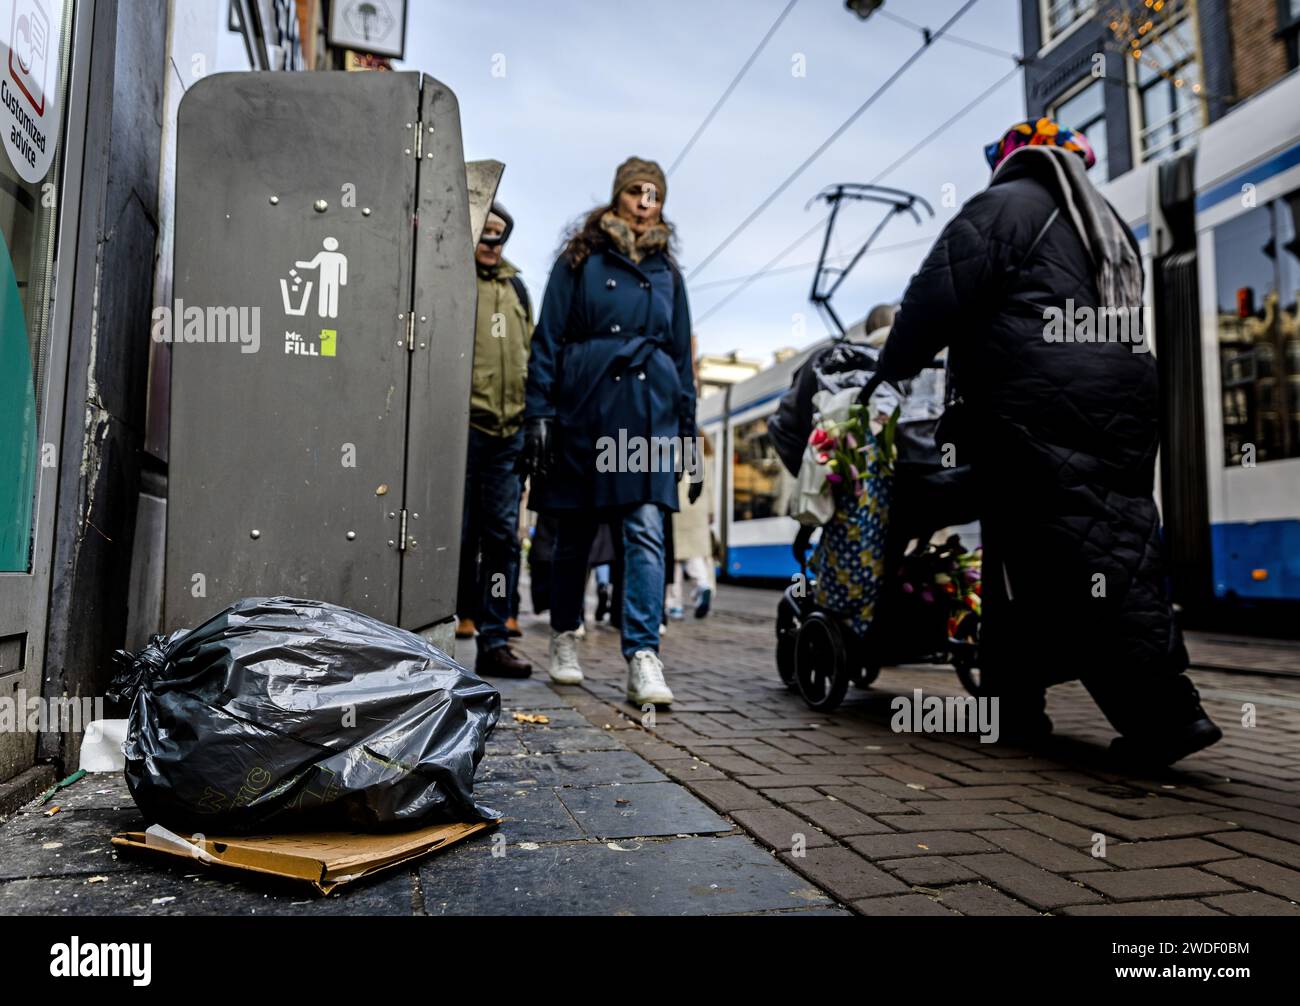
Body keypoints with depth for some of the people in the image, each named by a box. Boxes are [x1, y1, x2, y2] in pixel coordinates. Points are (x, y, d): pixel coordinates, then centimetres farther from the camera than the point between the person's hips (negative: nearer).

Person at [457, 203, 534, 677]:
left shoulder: (516, 287, 19)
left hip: (509, 430, 5)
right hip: (463, 424, -5)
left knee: (503, 535, 3)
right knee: (458, 535, -1)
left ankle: (493, 639, 9)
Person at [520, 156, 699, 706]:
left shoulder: (667, 272, 17)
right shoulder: (581, 260, 8)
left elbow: (682, 354, 19)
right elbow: (548, 339, 3)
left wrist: (685, 429, 13)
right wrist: (539, 413, -6)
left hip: (650, 414, 2)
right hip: (583, 411, -1)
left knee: (646, 531, -10)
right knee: (573, 532, 7)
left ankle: (643, 659, -12)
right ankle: (564, 638, 26)